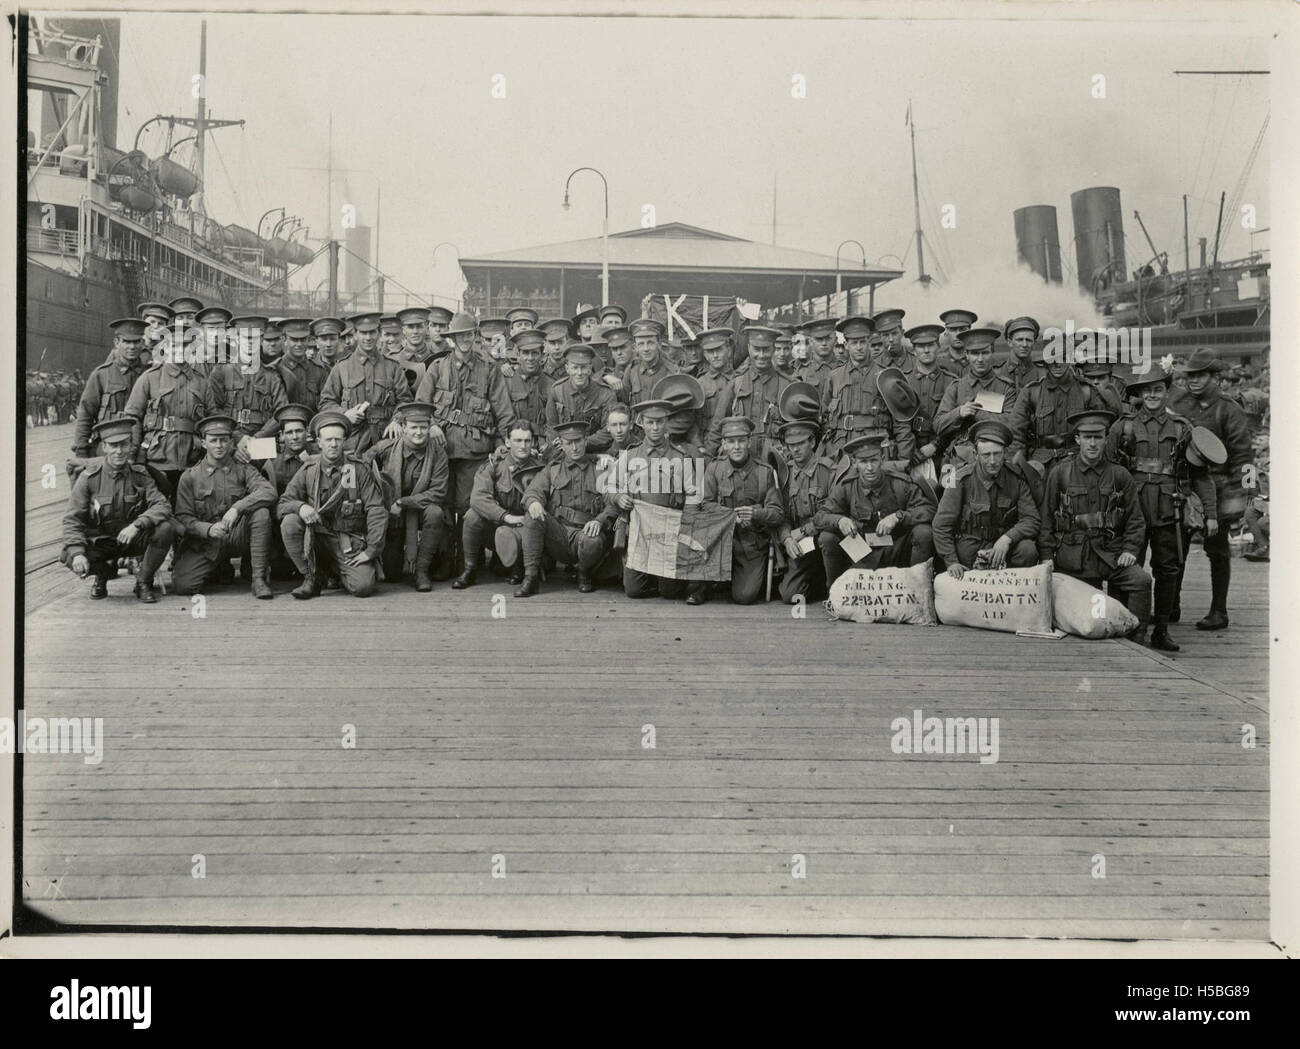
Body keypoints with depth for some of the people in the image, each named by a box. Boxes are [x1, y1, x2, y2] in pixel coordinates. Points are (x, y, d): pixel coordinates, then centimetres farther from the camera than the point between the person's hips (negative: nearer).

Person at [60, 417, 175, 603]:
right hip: (99, 542, 0)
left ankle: (143, 582, -6)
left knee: (164, 528, -28)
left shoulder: (140, 475, -7)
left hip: (133, 539, 1)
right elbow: (72, 519, -14)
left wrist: (137, 524, -38)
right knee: (68, 556, -29)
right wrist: (77, 553, -31)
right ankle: (104, 571, 7)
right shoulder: (89, 477, -11)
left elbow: (162, 506, -19)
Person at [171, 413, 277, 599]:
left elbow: (269, 493, -14)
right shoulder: (190, 476, 4)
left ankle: (258, 578, -19)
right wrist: (209, 529, -21)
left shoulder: (244, 470, 5)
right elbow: (183, 518, -1)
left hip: (238, 536, 0)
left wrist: (237, 508, -28)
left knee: (261, 512, -29)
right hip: (205, 543, 0)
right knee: (183, 584, -21)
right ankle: (218, 569, 17)